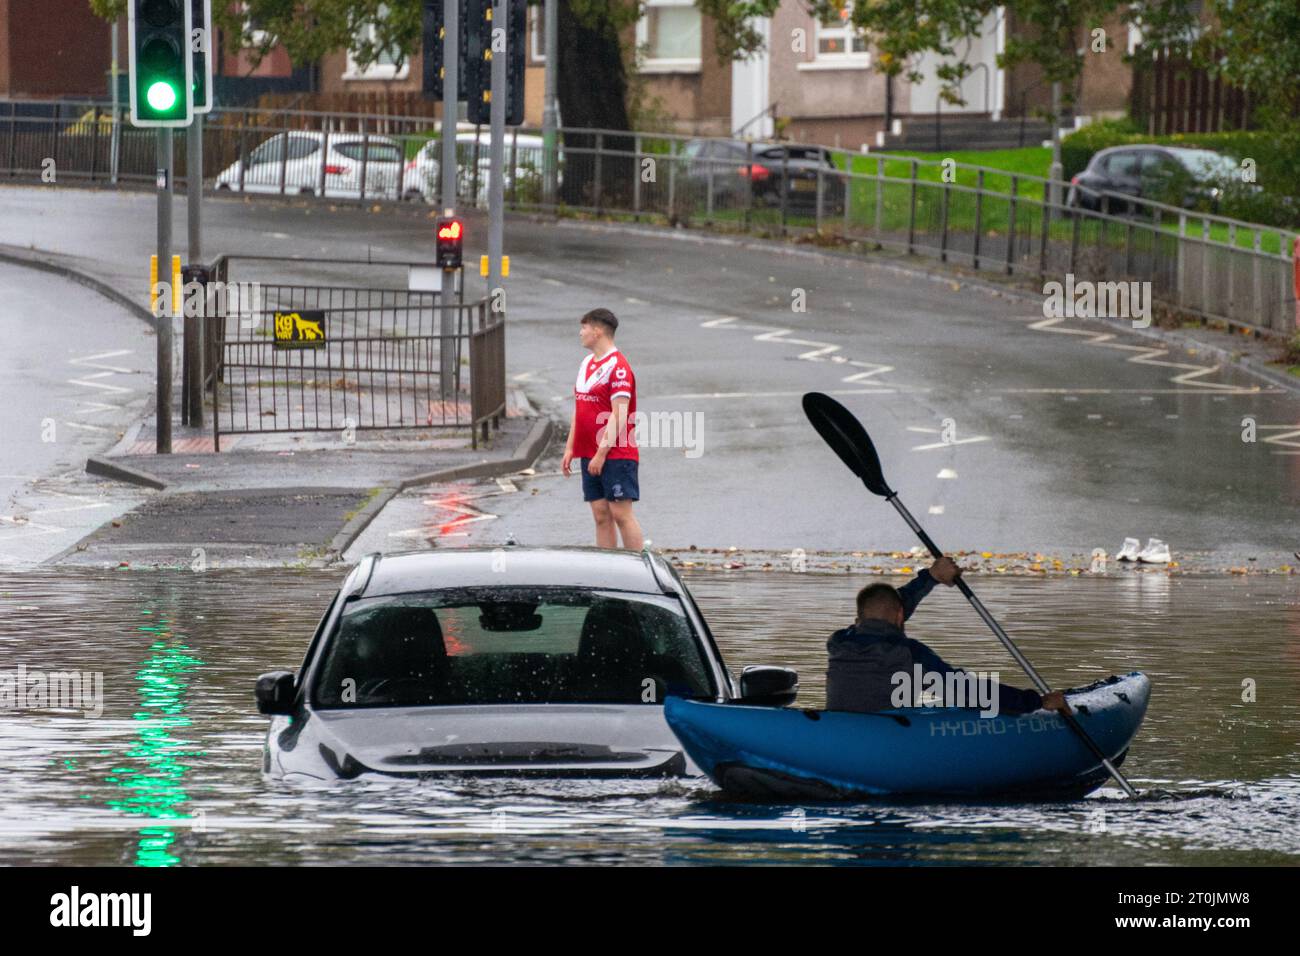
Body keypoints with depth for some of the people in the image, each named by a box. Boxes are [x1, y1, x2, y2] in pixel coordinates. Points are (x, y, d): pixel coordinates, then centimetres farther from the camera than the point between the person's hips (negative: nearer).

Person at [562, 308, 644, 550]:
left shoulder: (617, 366, -12)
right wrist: (570, 448, 15)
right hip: (589, 455, 8)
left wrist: (602, 453, -19)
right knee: (601, 514, 7)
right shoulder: (587, 364, 15)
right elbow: (579, 410, 21)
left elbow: (619, 416, -17)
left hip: (616, 455, -8)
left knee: (620, 512, -8)